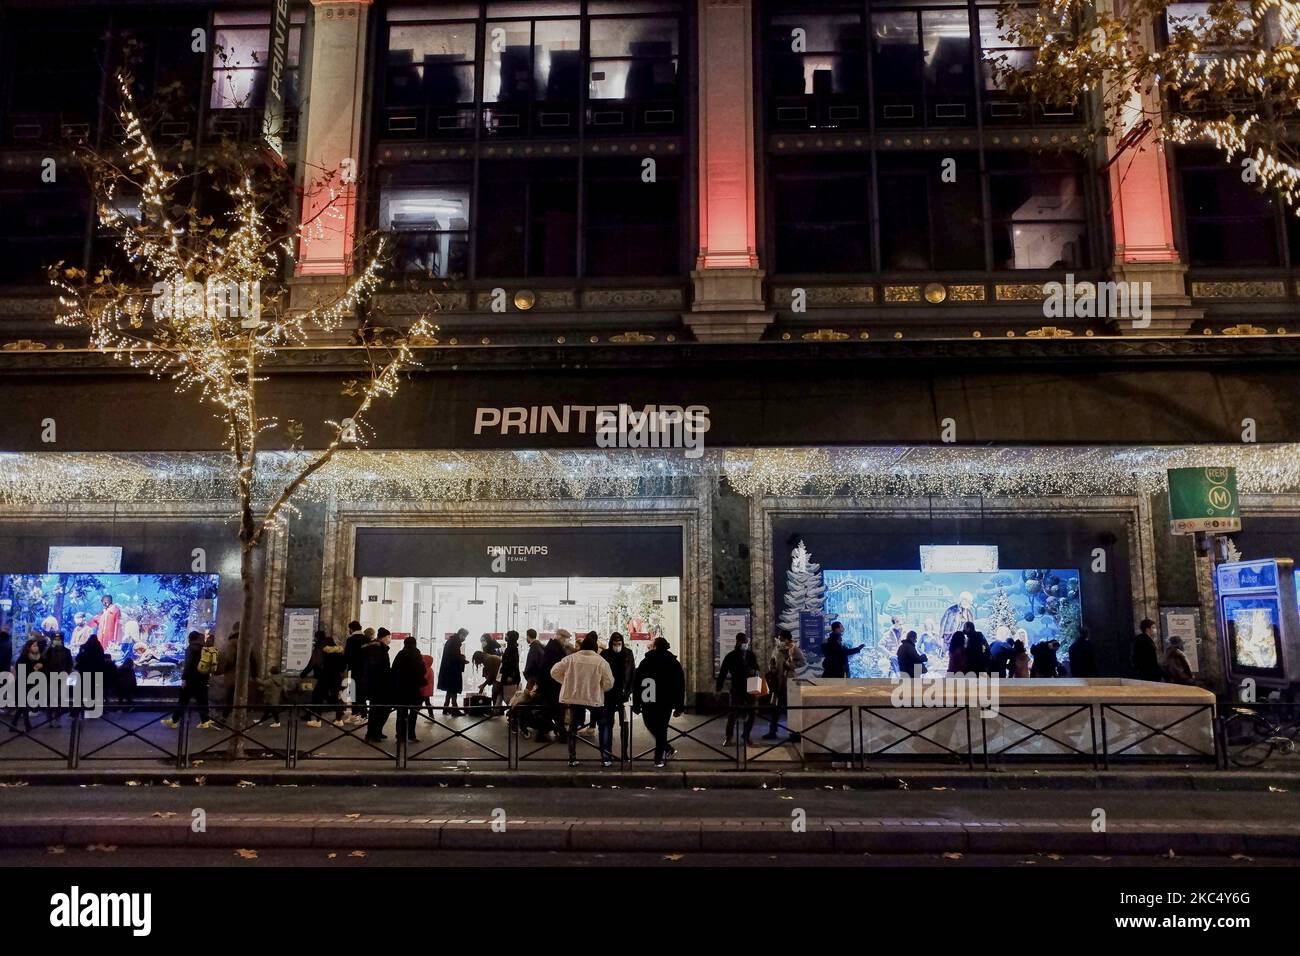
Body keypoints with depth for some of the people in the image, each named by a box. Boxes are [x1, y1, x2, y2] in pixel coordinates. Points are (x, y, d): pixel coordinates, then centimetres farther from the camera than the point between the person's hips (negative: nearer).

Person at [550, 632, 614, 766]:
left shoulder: (571, 658, -4)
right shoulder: (601, 661, -9)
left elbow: (554, 672, -1)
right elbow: (609, 683, -10)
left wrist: (566, 682, 10)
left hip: (574, 697, 2)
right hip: (594, 699, -2)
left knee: (573, 727, 16)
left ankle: (572, 759, 17)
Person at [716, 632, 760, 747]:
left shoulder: (751, 655, 7)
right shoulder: (730, 656, -1)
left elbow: (756, 668, 15)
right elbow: (723, 672, 0)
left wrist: (755, 672, -9)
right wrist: (719, 687, -3)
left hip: (749, 688, 3)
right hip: (736, 688, -3)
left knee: (752, 712, 4)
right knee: (734, 713, -2)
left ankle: (746, 735, 21)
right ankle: (729, 736, 10)